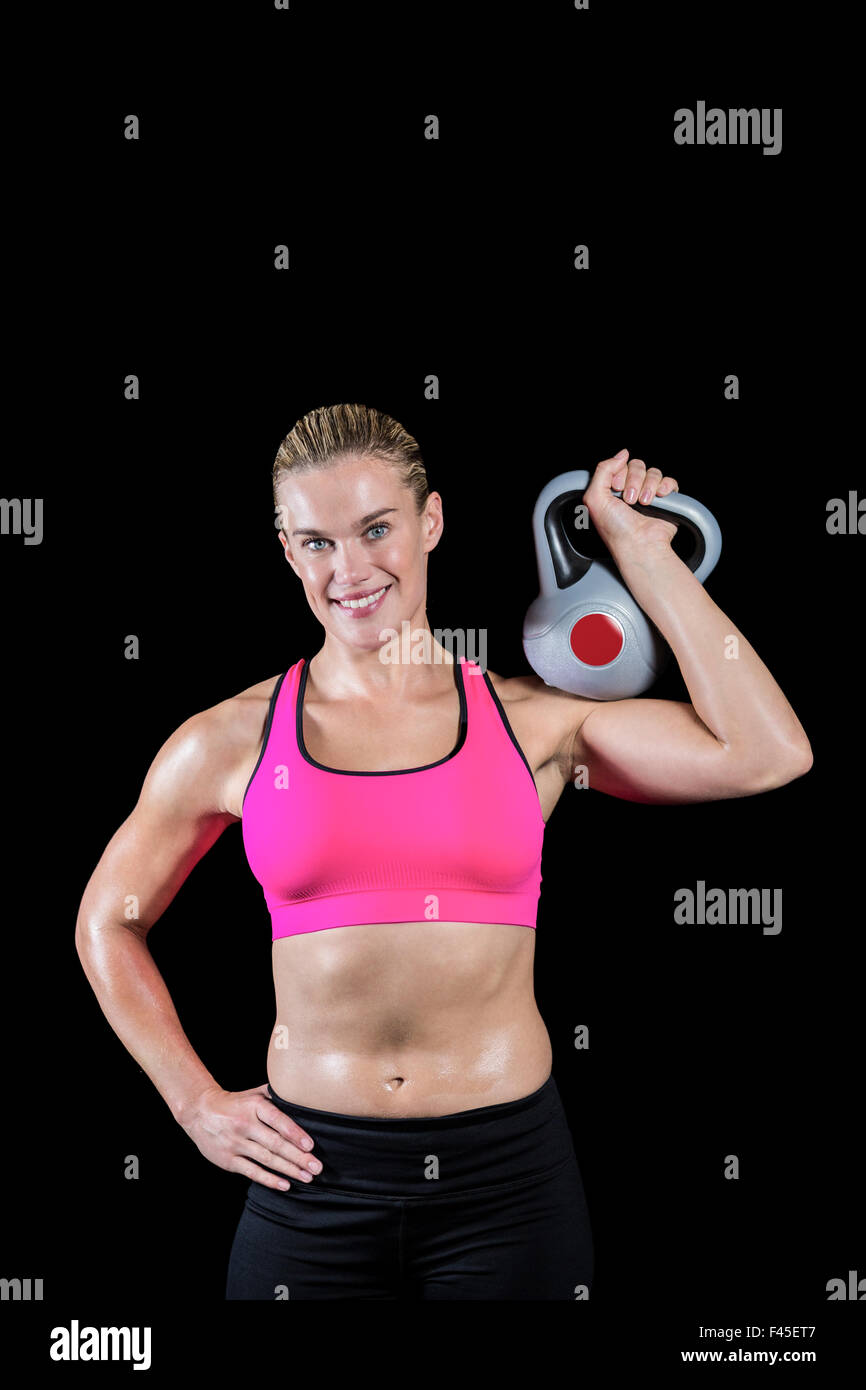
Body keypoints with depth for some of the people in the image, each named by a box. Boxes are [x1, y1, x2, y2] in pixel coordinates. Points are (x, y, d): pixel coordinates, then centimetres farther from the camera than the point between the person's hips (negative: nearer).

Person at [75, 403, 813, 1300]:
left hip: (508, 1170, 0)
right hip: (312, 1179, 0)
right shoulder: (232, 741, 0)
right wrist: (196, 1103, 4)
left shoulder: (533, 720, -1)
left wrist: (638, 550, -5)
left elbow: (767, 754, -13)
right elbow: (109, 924, 13)